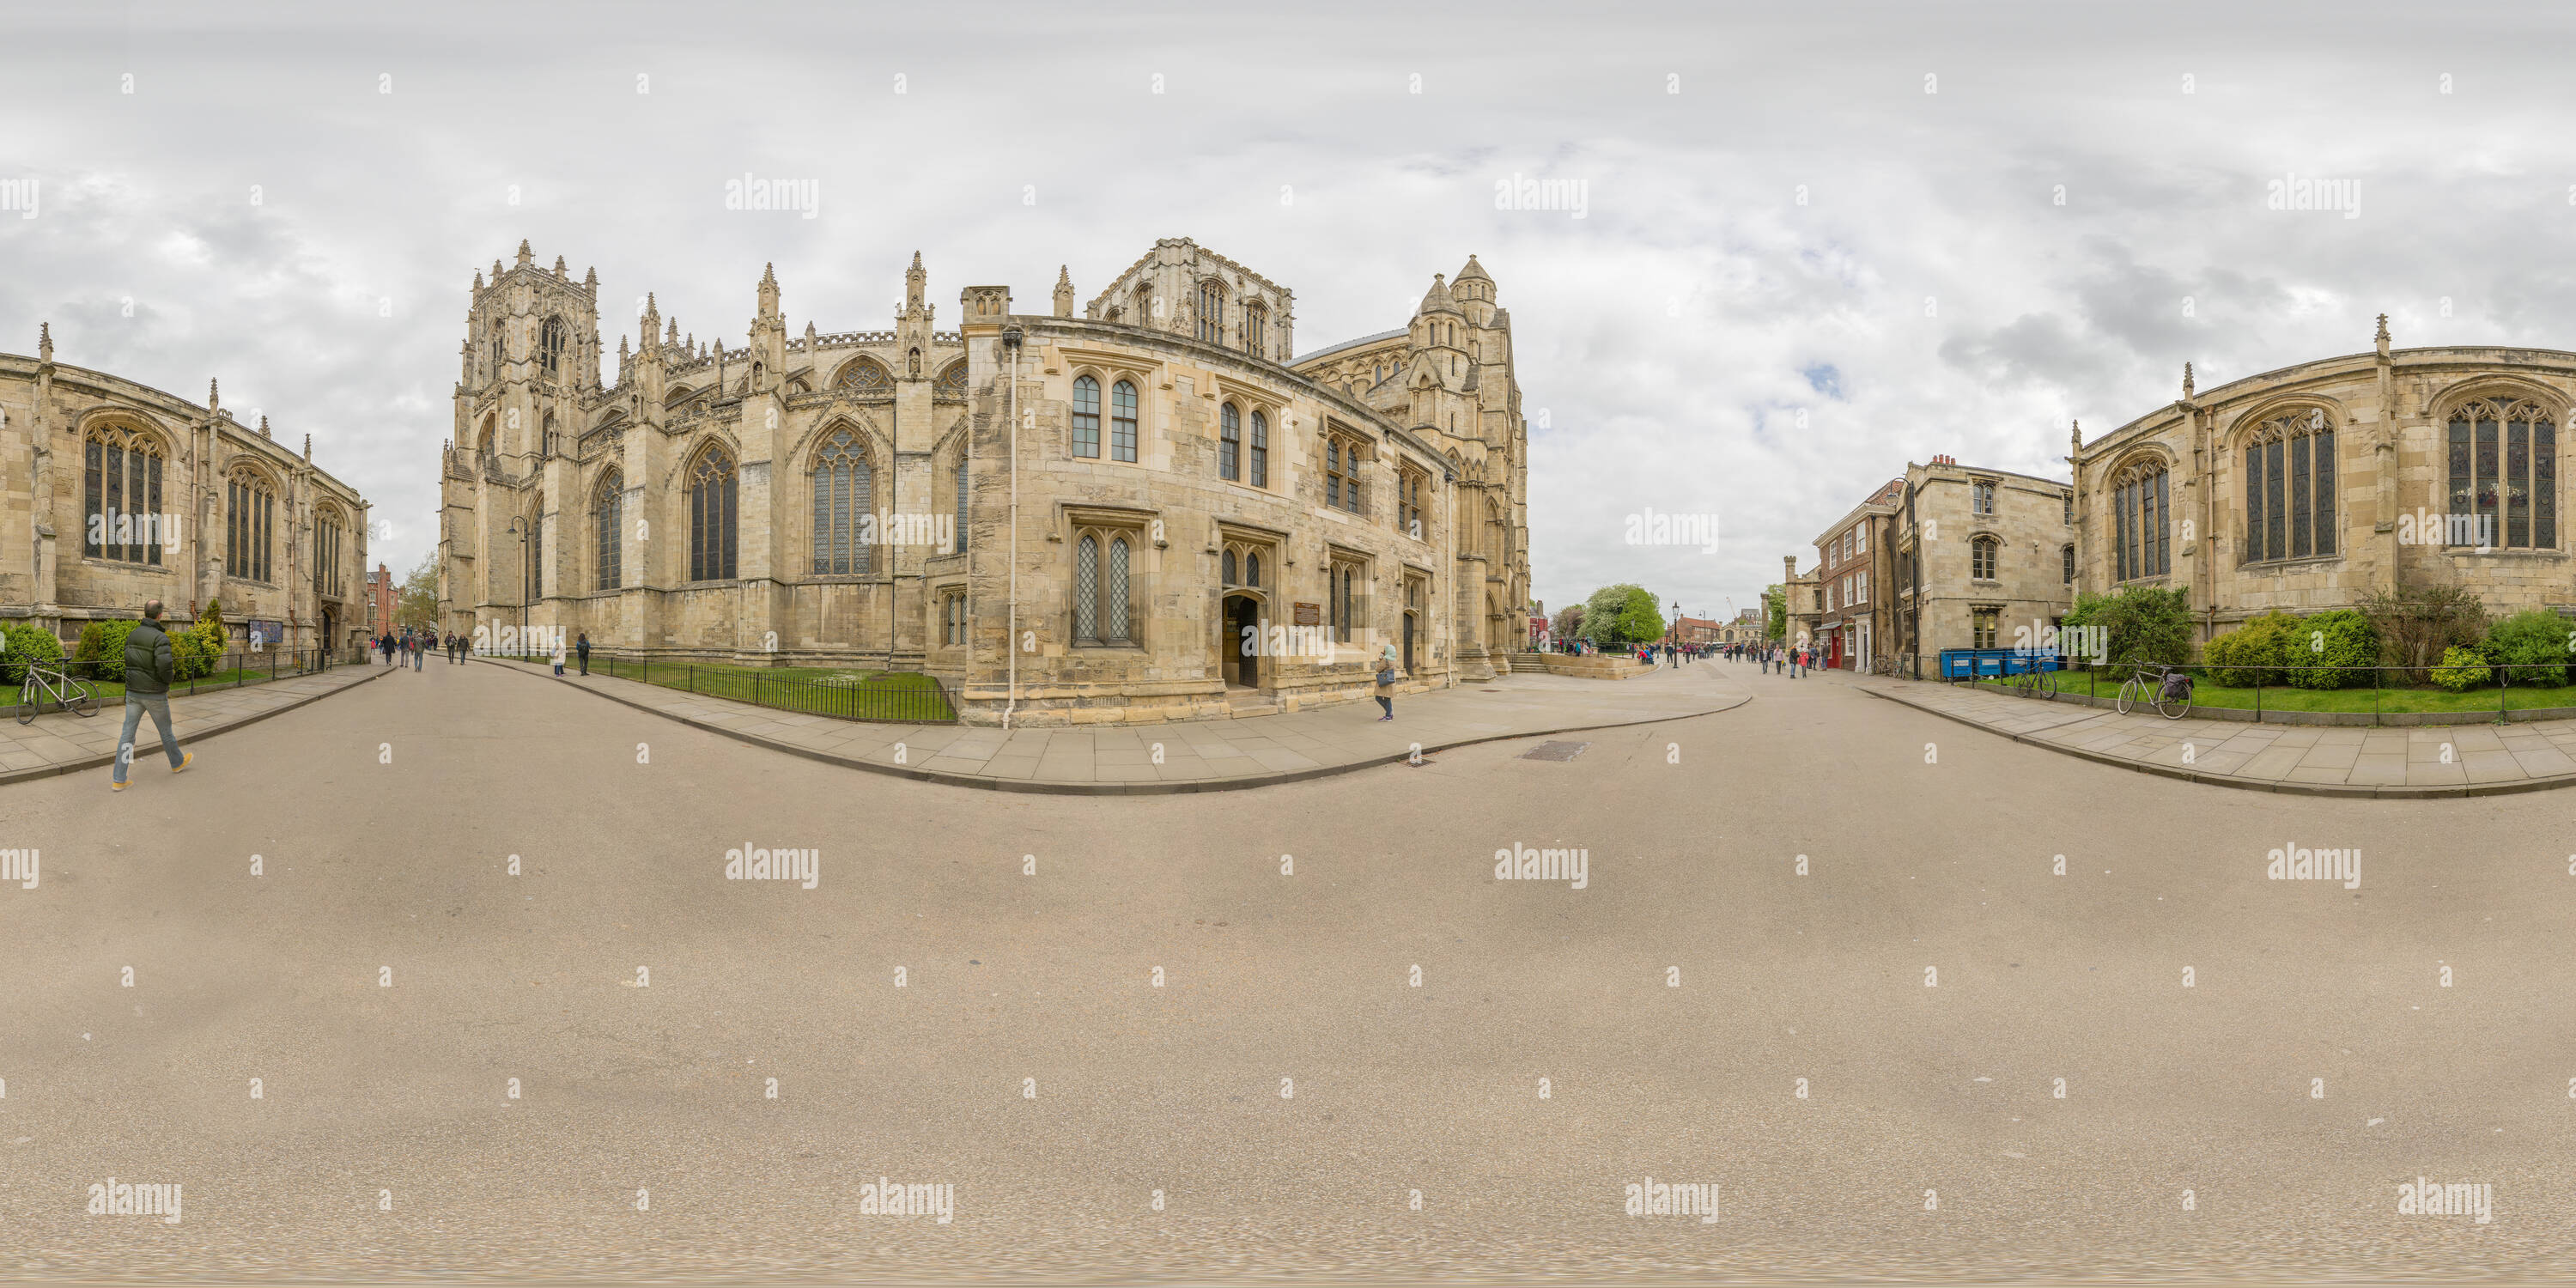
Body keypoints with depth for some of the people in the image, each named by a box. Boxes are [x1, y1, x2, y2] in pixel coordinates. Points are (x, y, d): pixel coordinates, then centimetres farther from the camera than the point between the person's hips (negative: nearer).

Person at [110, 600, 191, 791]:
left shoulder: (132, 635, 4)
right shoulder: (160, 638, -19)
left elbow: (128, 660, 13)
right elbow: (165, 666, -26)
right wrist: (170, 677, -4)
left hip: (133, 692, 6)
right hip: (155, 694, -6)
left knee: (127, 733, 4)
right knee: (165, 730, 16)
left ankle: (118, 780, 1)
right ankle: (177, 762, 39)